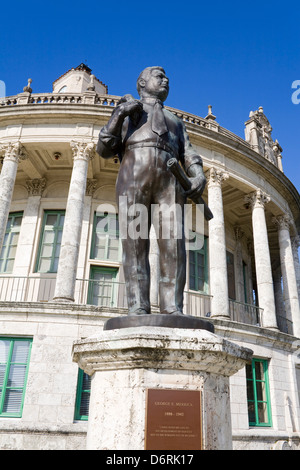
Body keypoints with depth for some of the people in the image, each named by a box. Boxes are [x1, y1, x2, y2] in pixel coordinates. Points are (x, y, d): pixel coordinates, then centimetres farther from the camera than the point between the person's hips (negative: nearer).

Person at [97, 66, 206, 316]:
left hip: (170, 178, 2)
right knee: (135, 242, -14)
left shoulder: (176, 121, 38)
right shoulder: (127, 109, 29)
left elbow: (189, 154, 20)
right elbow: (105, 149, 15)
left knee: (174, 243, -15)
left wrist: (199, 175, -2)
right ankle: (138, 307, -18)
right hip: (134, 172, -2)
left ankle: (172, 308, -19)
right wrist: (119, 114, 0)